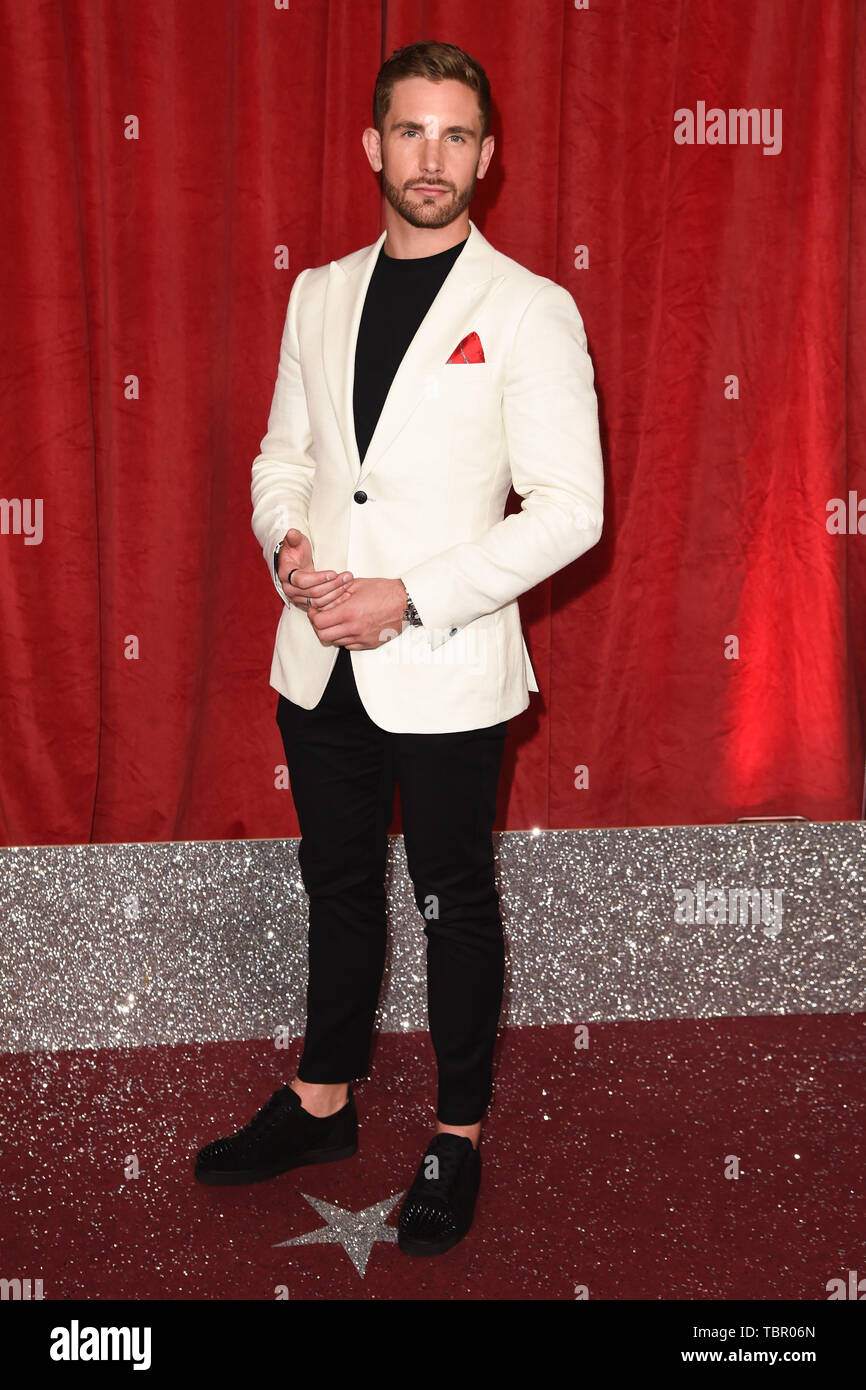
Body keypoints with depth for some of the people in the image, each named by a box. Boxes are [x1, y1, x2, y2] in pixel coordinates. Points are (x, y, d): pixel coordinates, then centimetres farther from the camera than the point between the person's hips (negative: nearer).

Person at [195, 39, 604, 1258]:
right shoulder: (319, 295, 8)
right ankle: (322, 1104, 38)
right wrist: (287, 546, -9)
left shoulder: (530, 310, -9)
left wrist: (410, 597, -19)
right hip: (321, 662, 5)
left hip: (445, 673, -5)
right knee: (339, 884, 19)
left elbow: (569, 507, -13)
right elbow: (283, 455, 14)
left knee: (455, 903, 10)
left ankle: (458, 1137, 28)